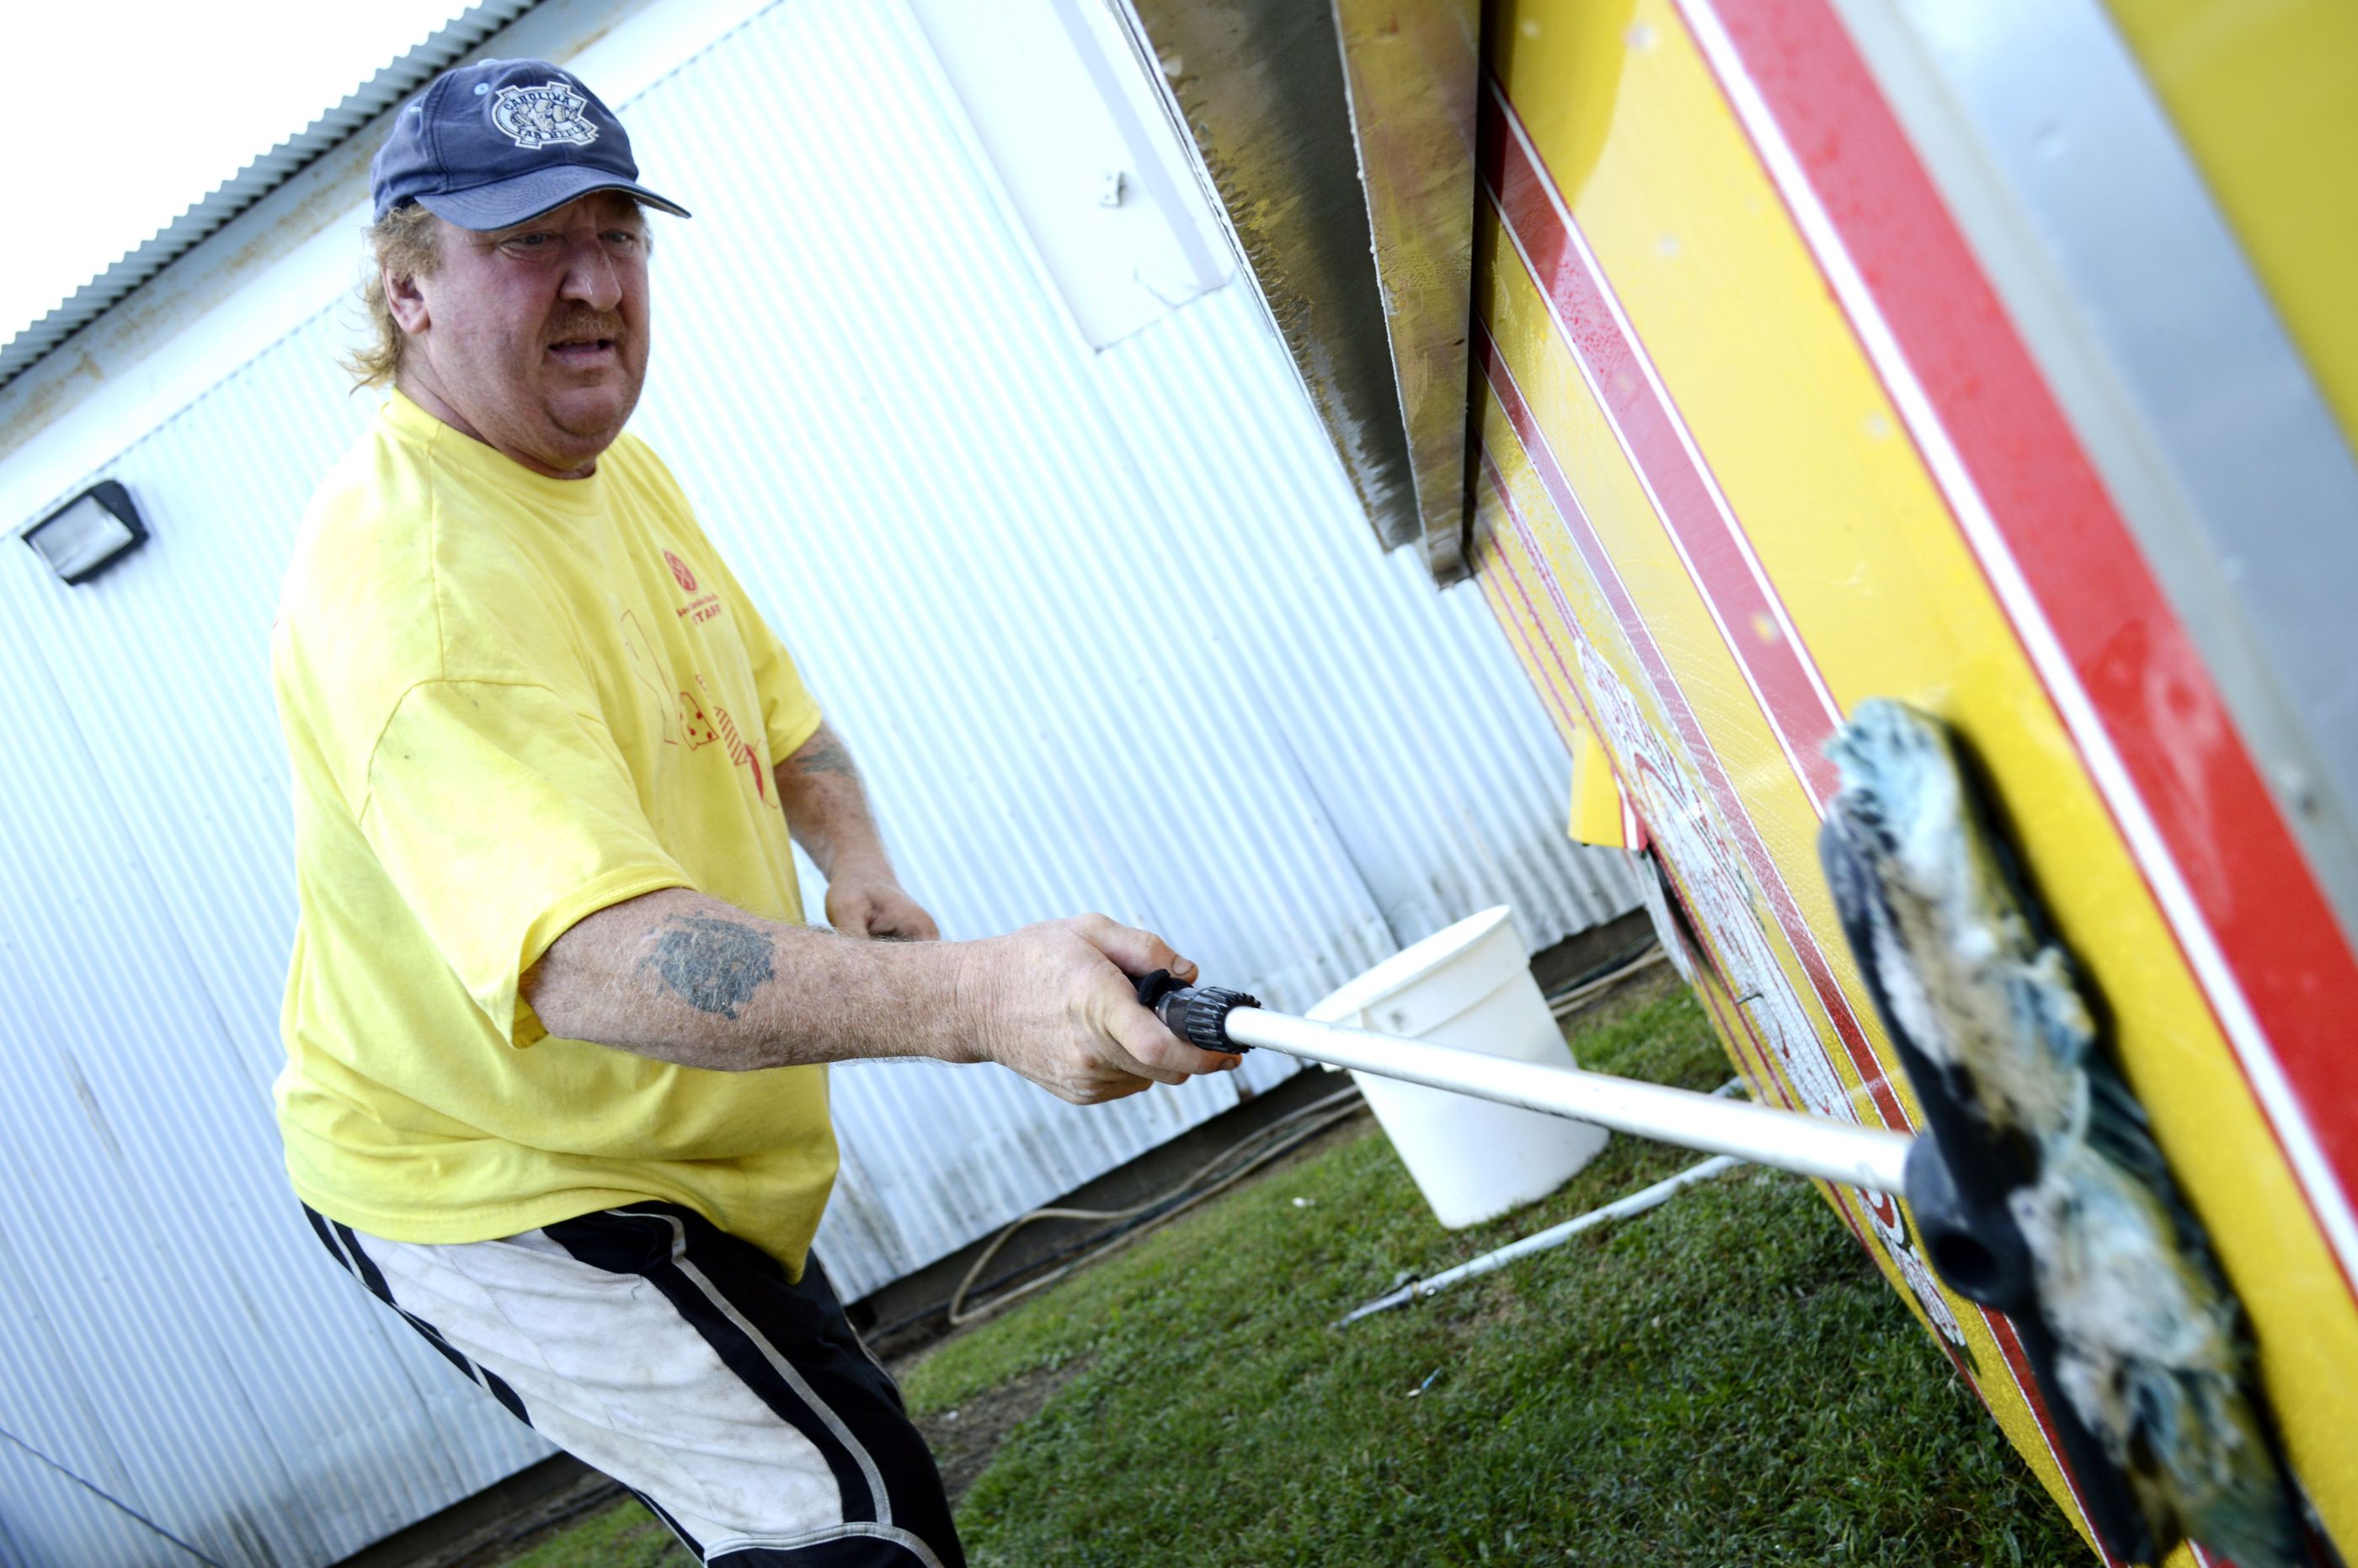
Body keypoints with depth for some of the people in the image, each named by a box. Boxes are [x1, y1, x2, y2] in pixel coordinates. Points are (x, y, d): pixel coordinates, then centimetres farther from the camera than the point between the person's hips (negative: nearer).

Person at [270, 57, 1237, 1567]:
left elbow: (770, 703, 14)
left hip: (665, 1156, 10)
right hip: (492, 1196, -9)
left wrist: (861, 871, -7)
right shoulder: (413, 577, -31)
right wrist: (974, 1000, -58)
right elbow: (593, 959, -46)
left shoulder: (618, 467, 2)